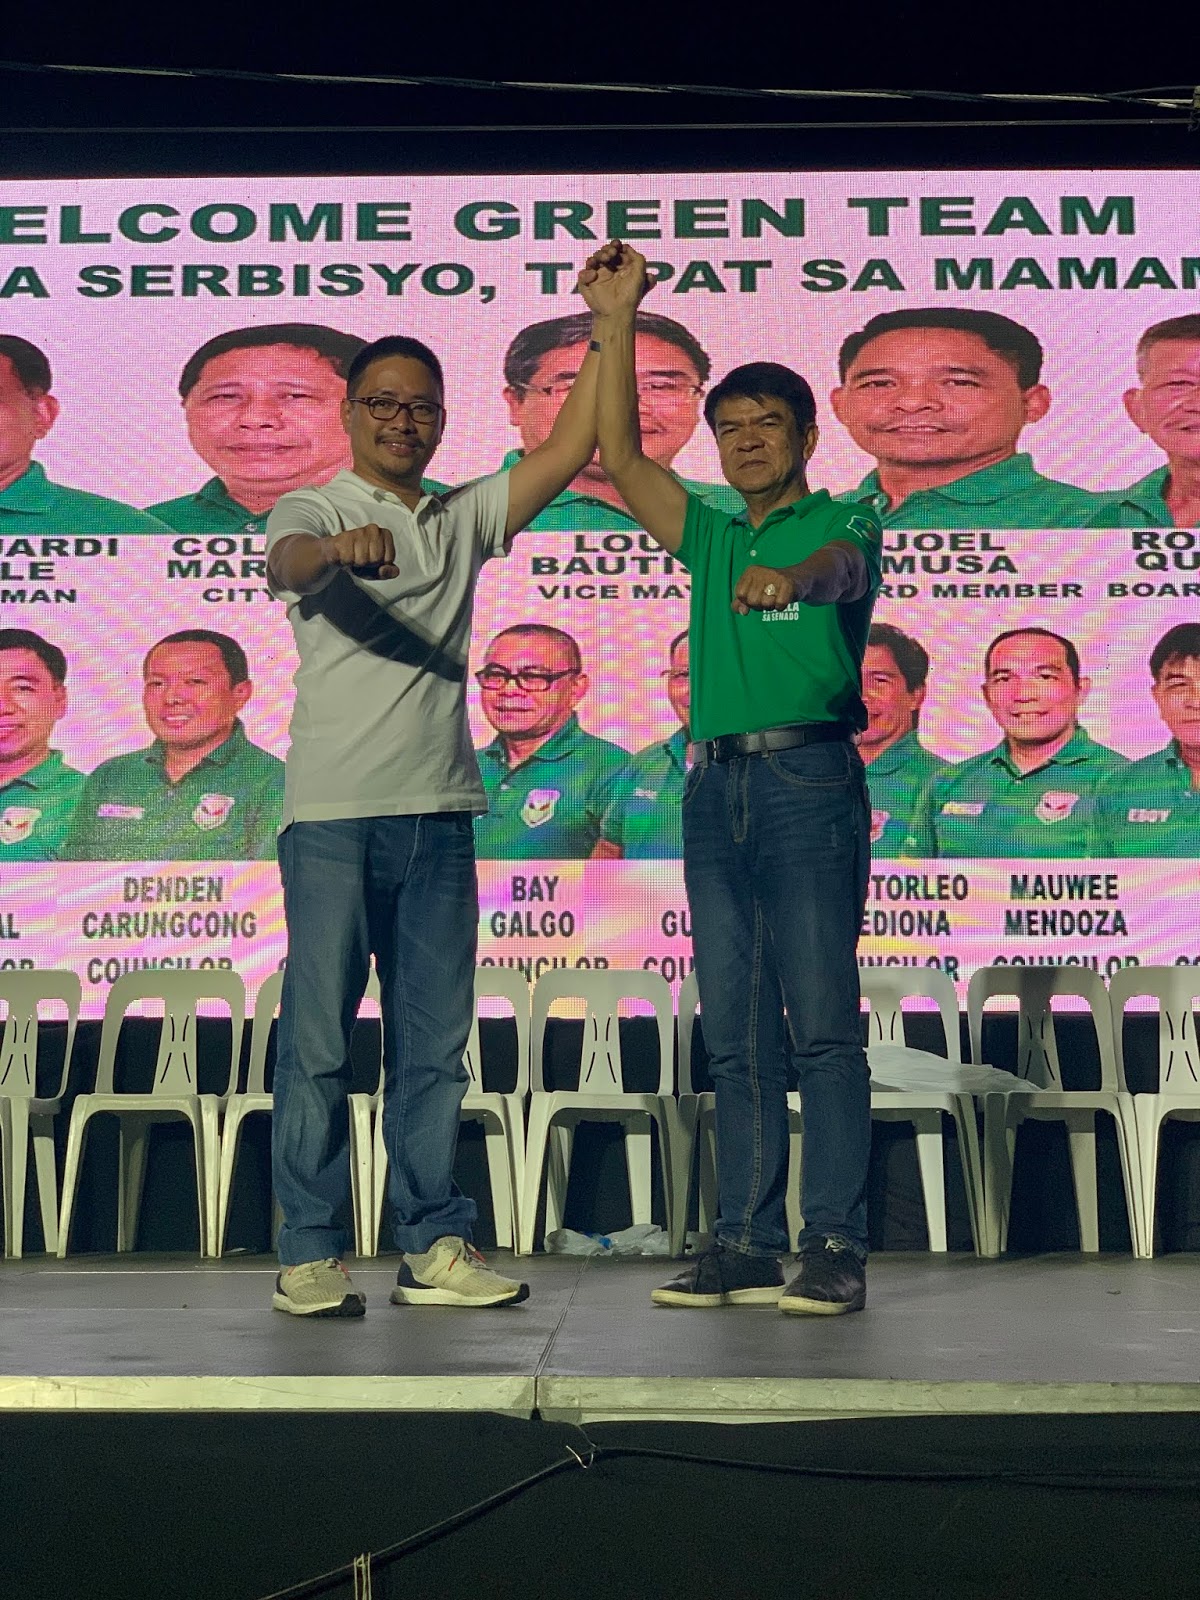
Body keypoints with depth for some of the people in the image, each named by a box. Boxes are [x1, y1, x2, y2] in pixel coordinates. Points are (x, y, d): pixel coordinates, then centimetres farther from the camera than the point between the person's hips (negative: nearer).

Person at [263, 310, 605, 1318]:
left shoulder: (464, 520, 18)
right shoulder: (312, 511, 4)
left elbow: (567, 452, 11)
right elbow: (289, 560, -19)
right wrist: (343, 546, -42)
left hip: (440, 816, 5)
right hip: (333, 815, -4)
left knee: (434, 1041, 6)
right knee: (319, 1038, -3)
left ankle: (433, 1246, 11)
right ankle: (310, 1256, 2)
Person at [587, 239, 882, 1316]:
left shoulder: (843, 525, 6)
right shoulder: (711, 536, 21)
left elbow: (840, 570, -18)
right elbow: (621, 456, 13)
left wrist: (790, 575, -41)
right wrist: (617, 320, 11)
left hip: (810, 780, -5)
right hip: (716, 787, 6)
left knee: (823, 1019, -7)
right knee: (735, 1033, 5)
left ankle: (836, 1245, -6)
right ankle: (747, 1245, 8)